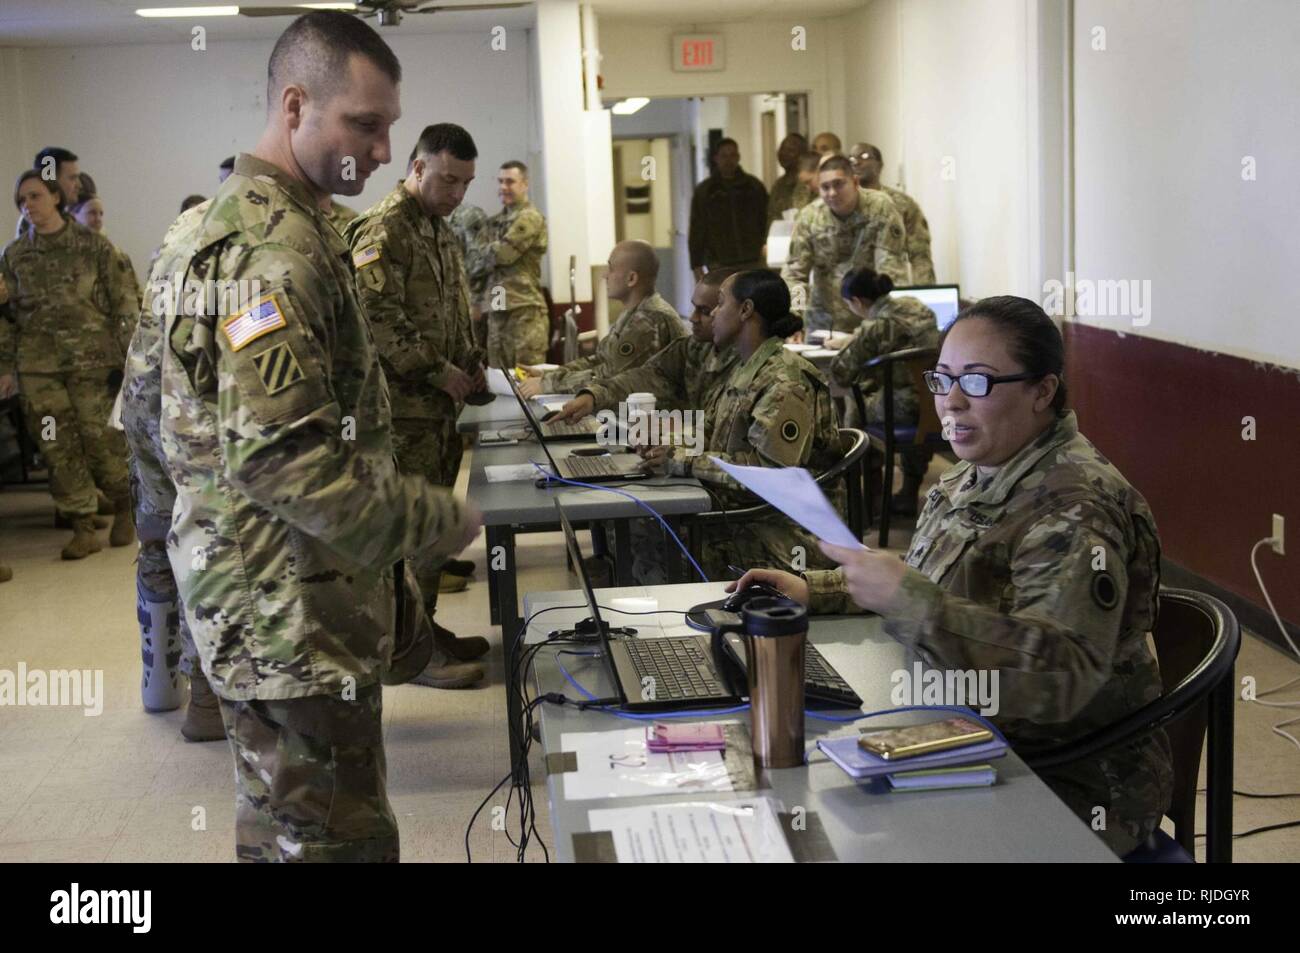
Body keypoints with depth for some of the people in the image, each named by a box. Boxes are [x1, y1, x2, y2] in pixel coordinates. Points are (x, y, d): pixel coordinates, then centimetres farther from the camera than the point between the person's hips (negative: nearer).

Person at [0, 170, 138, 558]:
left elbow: (123, 304, 0)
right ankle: (83, 528, 9)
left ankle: (124, 508, 23)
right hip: (38, 366, 3)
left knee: (101, 440, -2)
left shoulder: (94, 246, 1)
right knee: (58, 447, 0)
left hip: (92, 360, -3)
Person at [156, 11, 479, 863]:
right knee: (337, 840, -3)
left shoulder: (272, 221, 15)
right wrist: (436, 520, -18)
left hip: (293, 606, 10)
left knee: (286, 831, 20)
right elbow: (277, 457, -27)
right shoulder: (271, 247, -19)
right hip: (290, 620, -10)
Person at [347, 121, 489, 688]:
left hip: (441, 405, 9)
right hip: (405, 406, -9)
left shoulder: (439, 228, 19)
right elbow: (377, 319, -21)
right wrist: (438, 371, -18)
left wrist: (471, 362, 12)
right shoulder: (383, 230, -12)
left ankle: (425, 627, 25)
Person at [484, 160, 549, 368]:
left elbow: (503, 253, -15)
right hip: (496, 309, 8)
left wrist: (485, 250, 3)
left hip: (525, 309, -8)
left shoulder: (529, 218, -7)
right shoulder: (496, 221, 17)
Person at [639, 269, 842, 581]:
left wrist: (684, 462, -21)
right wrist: (668, 442, -1)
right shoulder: (746, 369, 13)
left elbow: (770, 469, -25)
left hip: (782, 529, -8)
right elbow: (721, 440, 17)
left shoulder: (786, 382, -17)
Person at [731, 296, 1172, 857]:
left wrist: (906, 601, -38)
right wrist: (814, 591, 7)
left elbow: (1063, 674, -33)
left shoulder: (1074, 509, -21)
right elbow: (938, 580, 22)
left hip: (1069, 785, -8)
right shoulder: (976, 478, 5)